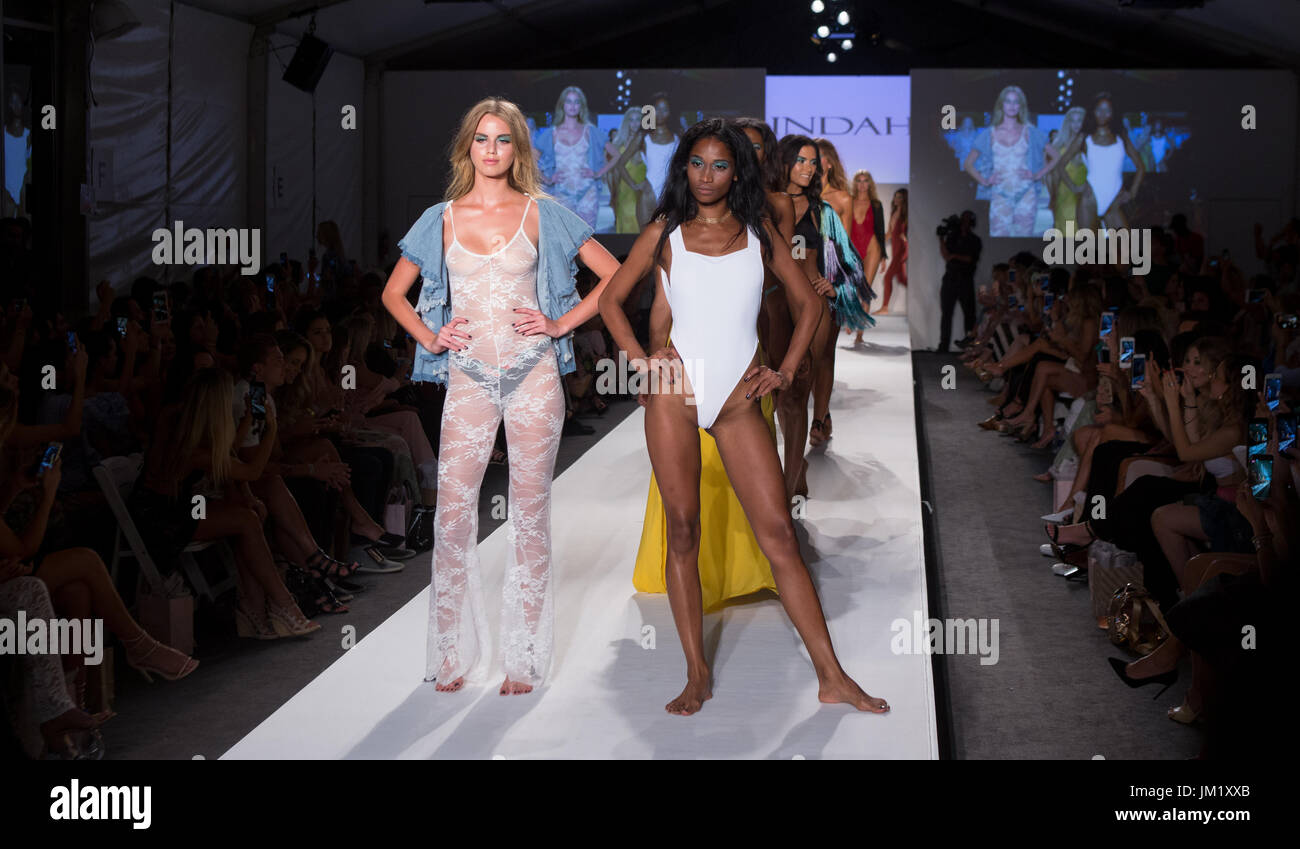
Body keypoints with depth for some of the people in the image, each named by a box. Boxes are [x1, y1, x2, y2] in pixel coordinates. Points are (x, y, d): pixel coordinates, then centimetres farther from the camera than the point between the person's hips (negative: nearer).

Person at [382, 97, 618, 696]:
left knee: (530, 511, 3)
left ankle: (524, 656, 10)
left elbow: (614, 275, 5)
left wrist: (561, 323, -1)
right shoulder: (442, 218, 9)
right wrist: (431, 338, 4)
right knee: (453, 509, -3)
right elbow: (394, 293, 18)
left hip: (532, 374, -1)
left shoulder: (542, 214, 5)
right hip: (468, 378, 1)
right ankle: (452, 653, 9)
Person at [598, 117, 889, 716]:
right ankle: (697, 676, 8)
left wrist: (787, 370, 6)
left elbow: (808, 302, 16)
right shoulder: (665, 232, 8)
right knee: (683, 531, 1)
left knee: (778, 533, -4)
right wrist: (638, 356, -1)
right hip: (676, 389, 0)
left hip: (738, 398, 0)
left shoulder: (758, 231, 10)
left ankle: (832, 678, -2)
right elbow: (611, 298, 12)